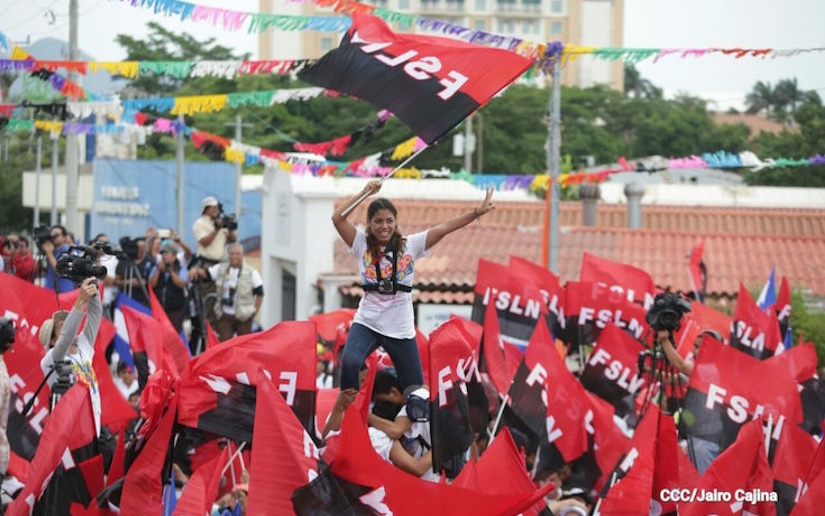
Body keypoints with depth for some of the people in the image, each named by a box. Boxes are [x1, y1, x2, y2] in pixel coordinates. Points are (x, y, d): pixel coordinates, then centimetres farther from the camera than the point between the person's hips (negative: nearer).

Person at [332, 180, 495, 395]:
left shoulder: (409, 245, 2)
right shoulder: (362, 244, 1)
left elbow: (443, 228, -5)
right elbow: (338, 218, -10)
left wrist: (477, 212, -12)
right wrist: (366, 193, -13)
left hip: (401, 329, 1)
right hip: (367, 324, -1)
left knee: (415, 390, 7)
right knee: (349, 363, -30)